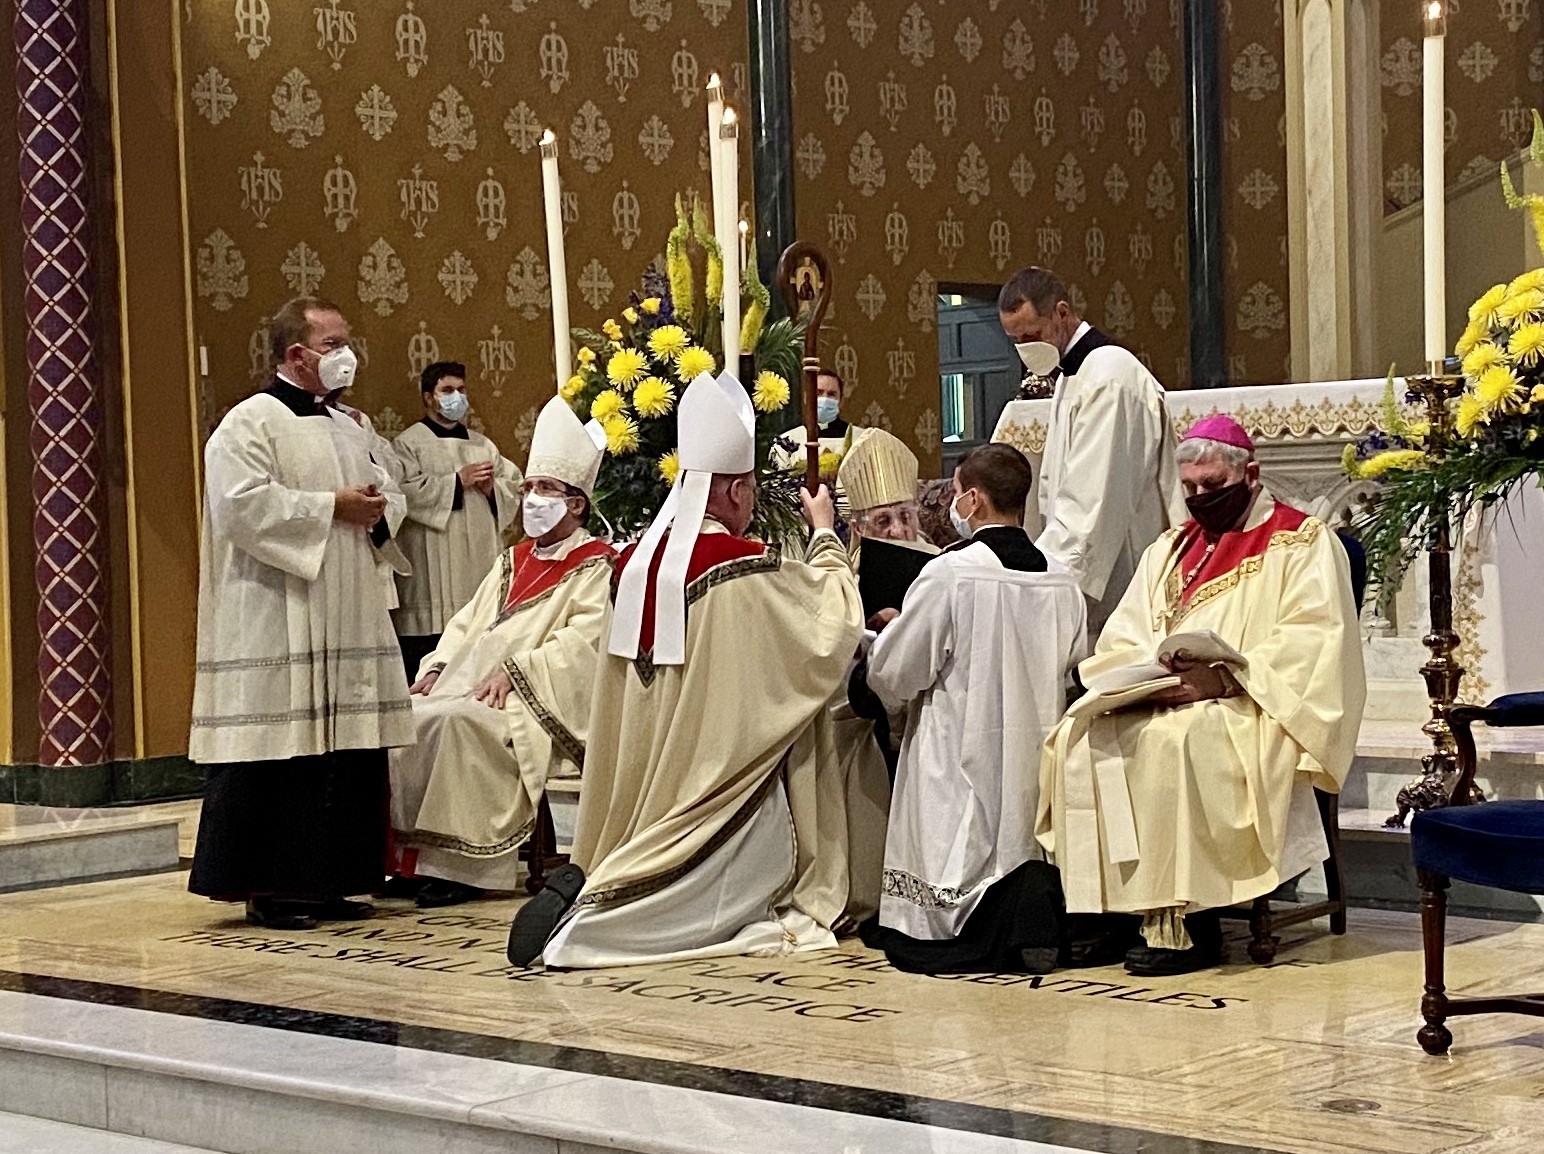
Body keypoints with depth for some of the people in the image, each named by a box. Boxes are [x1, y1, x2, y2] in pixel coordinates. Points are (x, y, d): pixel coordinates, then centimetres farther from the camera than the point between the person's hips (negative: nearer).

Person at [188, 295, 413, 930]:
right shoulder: (250, 424, -6)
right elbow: (244, 503, -19)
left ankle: (326, 881, 15)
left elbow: (389, 493, 23)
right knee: (282, 755, -8)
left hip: (348, 615, 8)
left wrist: (377, 510, -1)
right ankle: (266, 890, 0)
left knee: (349, 752, 7)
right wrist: (332, 507, -16)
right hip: (278, 623, -8)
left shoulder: (346, 426, 18)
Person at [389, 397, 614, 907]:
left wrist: (513, 670, -20)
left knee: (457, 722, -34)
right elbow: (467, 622, 23)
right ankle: (406, 852, -12)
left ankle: (461, 865, -28)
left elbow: (583, 643, -13)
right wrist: (438, 667, 4)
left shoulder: (596, 566, 0)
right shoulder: (513, 561, 25)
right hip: (468, 683, 8)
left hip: (534, 701, -8)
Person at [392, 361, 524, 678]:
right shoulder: (409, 443, 3)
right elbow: (406, 491, -12)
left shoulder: (483, 446, 20)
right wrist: (458, 480, -10)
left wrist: (492, 488, -6)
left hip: (482, 555, 5)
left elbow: (514, 486, 15)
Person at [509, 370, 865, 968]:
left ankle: (582, 887, -5)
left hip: (644, 775, 7)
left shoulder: (635, 561, 2)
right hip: (721, 764, -7)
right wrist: (825, 535, 10)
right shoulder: (748, 566, -15)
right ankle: (583, 909, -15)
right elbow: (834, 618, -2)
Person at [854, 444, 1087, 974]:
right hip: (1036, 765, 5)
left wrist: (897, 628, 17)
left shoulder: (948, 574, -13)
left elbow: (893, 676, -7)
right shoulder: (1063, 584, 4)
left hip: (962, 762, -5)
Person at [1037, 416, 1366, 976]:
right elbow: (1120, 639, 15)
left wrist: (1224, 679, -23)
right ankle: (1103, 903, -21)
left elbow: (1310, 641, -12)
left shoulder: (1302, 543, 2)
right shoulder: (1172, 549, 23)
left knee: (1172, 740, -36)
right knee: (1080, 735, -21)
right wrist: (1149, 675, -8)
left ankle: (1188, 924, -29)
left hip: (1250, 712, -6)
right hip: (1159, 698, 6)